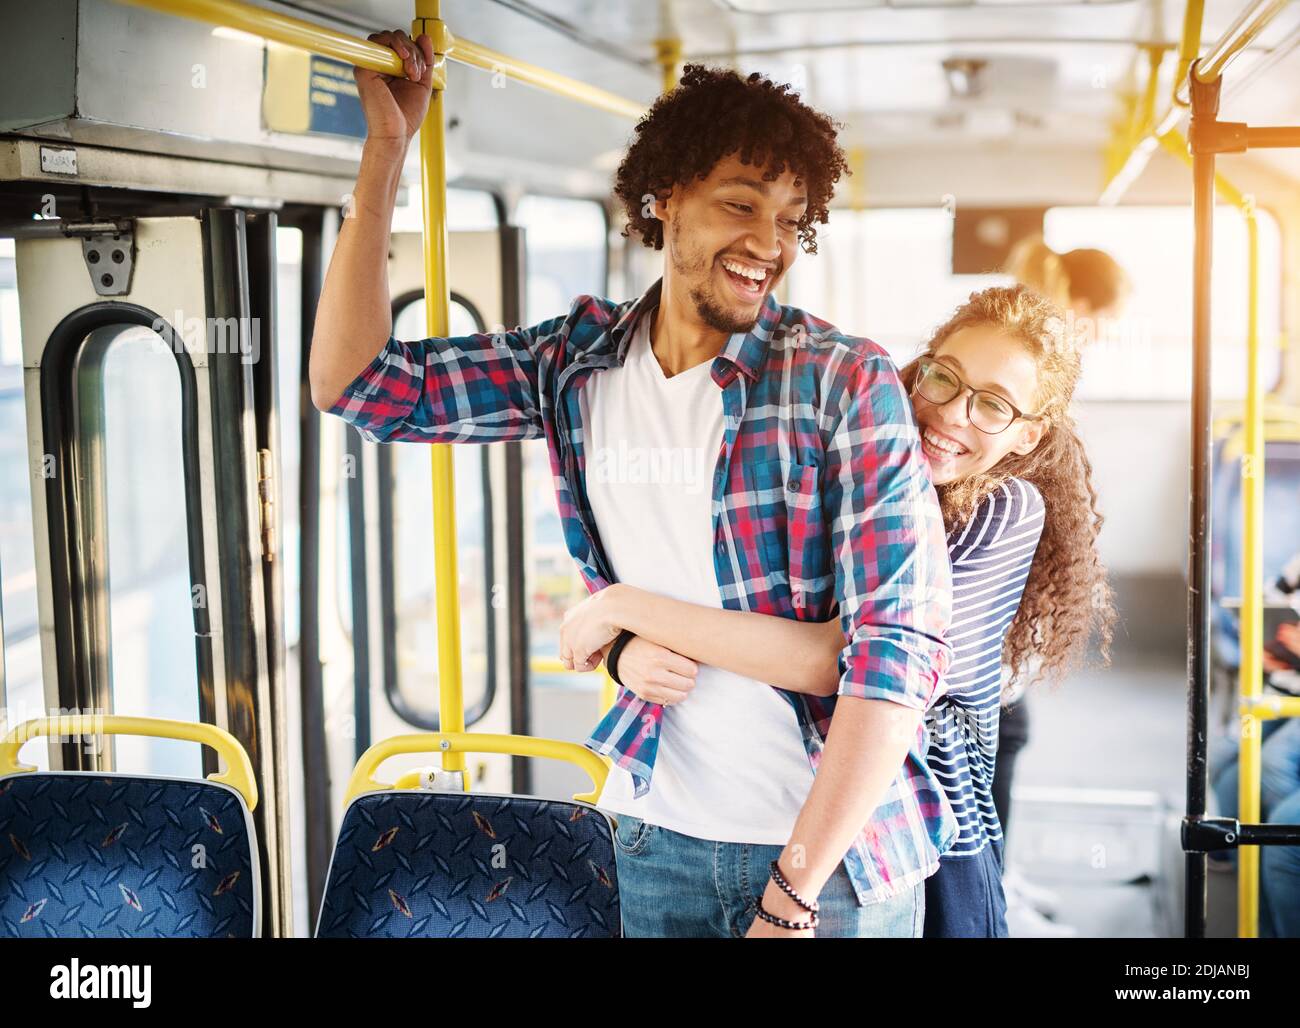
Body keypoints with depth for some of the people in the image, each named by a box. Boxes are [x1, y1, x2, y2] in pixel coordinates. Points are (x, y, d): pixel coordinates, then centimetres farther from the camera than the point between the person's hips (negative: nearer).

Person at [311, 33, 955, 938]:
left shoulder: (847, 384, -12)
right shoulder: (579, 361, 0)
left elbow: (899, 645, -17)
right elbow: (356, 379, -1)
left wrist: (792, 898, -20)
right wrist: (388, 147, -5)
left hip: (836, 851, -3)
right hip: (662, 842, 4)